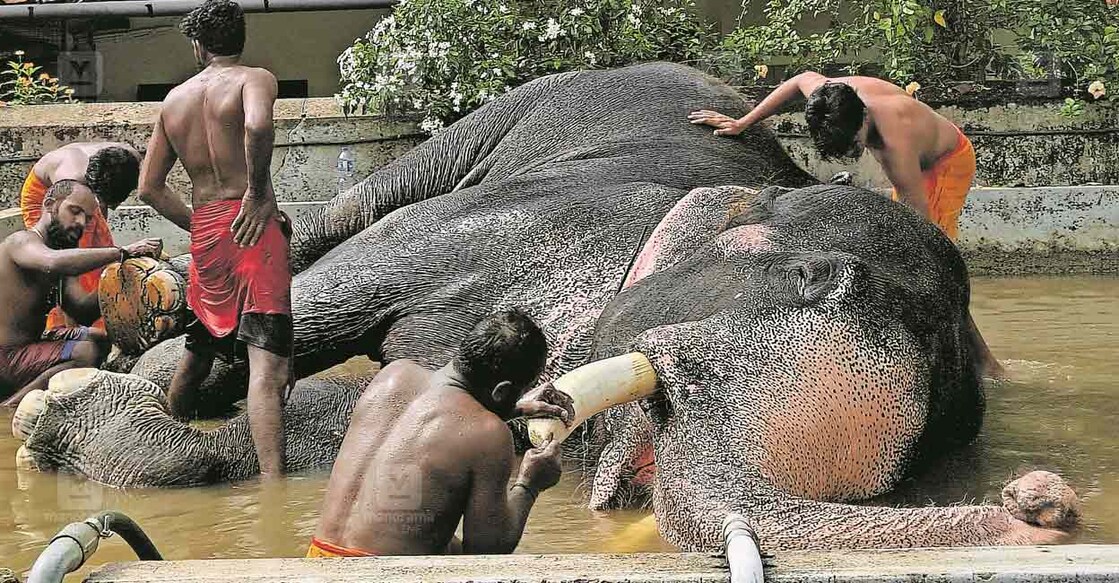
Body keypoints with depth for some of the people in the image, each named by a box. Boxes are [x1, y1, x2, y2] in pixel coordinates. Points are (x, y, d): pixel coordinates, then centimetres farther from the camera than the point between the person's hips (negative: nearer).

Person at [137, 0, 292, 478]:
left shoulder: (174, 100, 17)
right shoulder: (254, 79, -1)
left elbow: (149, 188, 17)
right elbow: (258, 125, -26)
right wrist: (259, 193, -14)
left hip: (203, 234, 6)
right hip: (252, 228, -6)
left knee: (202, 342, 27)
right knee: (267, 364, -15)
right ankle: (273, 491, -26)